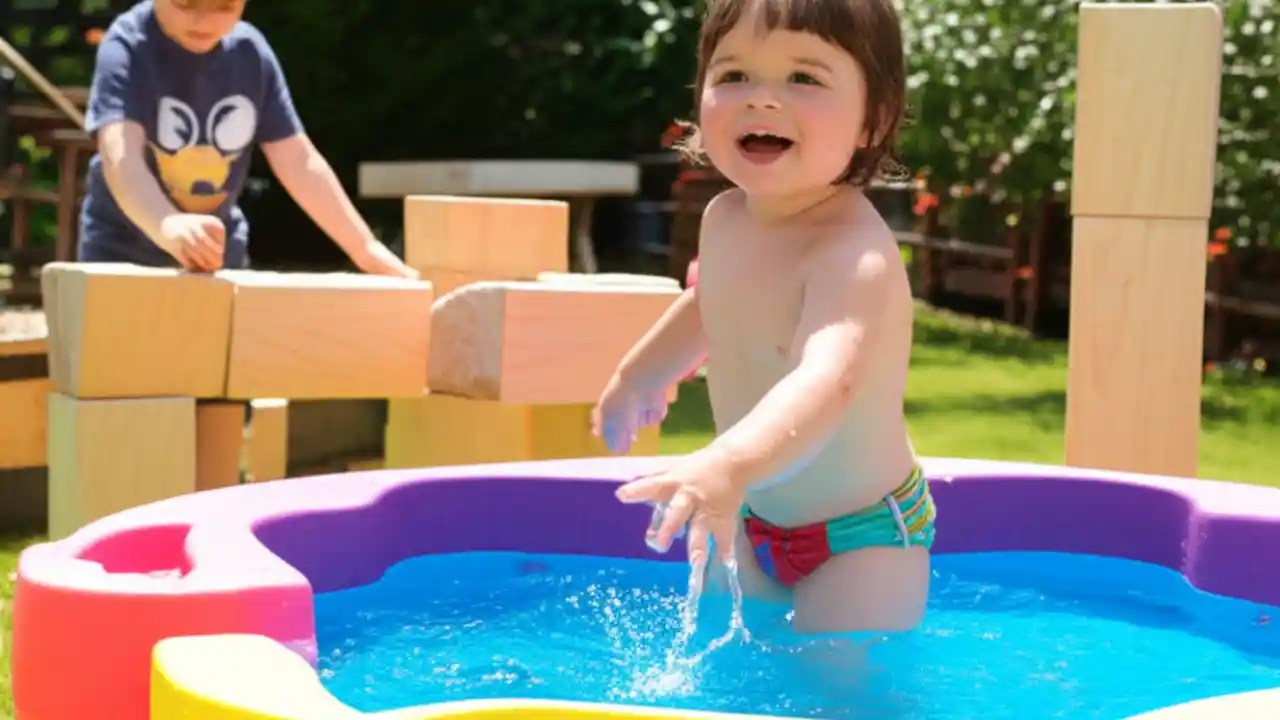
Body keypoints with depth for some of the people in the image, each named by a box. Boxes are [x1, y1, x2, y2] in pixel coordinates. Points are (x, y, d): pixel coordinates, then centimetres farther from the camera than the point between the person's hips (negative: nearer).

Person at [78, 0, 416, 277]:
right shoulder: (127, 45, -20)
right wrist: (168, 226, -57)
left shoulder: (251, 51, -6)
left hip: (219, 252, 4)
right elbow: (120, 155, -37)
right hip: (123, 252, -4)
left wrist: (366, 249, -7)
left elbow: (297, 161, -1)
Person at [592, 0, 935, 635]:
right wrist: (635, 377, 30)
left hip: (862, 539, -7)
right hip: (752, 521, 7)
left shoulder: (855, 251, -33)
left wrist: (730, 467, -68)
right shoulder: (725, 218, -7)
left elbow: (826, 382, -52)